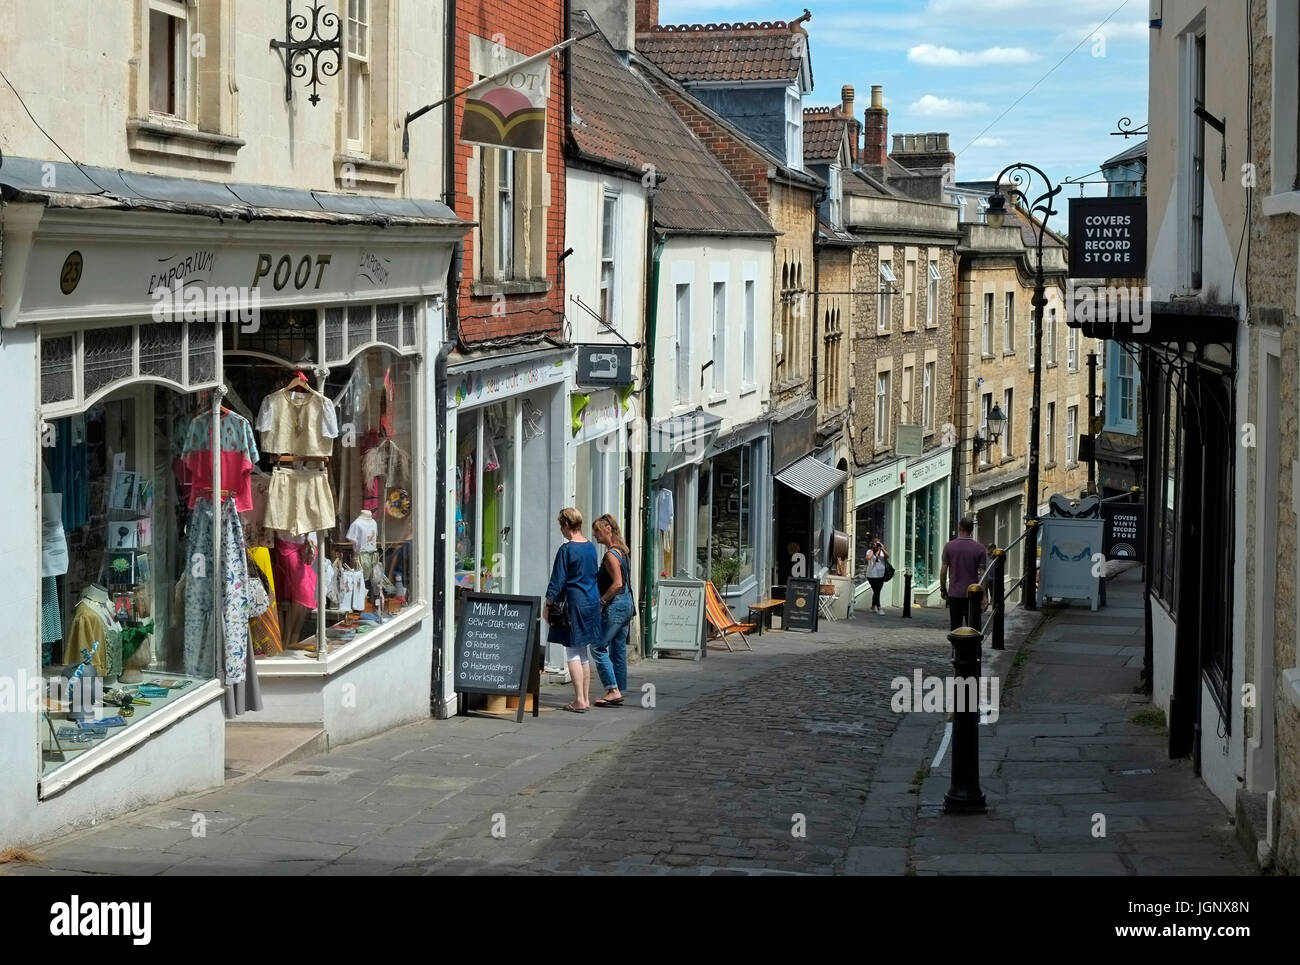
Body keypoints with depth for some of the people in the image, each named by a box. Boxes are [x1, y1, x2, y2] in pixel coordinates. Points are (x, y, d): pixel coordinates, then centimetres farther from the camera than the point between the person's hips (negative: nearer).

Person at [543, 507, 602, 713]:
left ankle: (579, 700, -8)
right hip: (592, 602, 7)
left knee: (573, 652, -4)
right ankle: (585, 698, 16)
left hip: (574, 602, -7)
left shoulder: (566, 549, -13)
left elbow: (557, 581, -12)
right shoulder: (590, 547, 9)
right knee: (583, 652, 14)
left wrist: (547, 605, -4)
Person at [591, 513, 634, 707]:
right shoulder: (622, 551, 13)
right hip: (627, 603, 10)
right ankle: (619, 691, 14)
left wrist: (601, 601, -14)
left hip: (615, 605, -10)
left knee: (599, 648, -6)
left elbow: (617, 584, -22)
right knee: (619, 649, 11)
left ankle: (613, 690, -9)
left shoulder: (611, 554, -16)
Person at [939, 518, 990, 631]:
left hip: (954, 593, 1)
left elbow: (943, 571, -1)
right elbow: (982, 573, -5)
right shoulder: (980, 548, -5)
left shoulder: (949, 546, -3)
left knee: (955, 627, 6)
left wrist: (943, 590, 10)